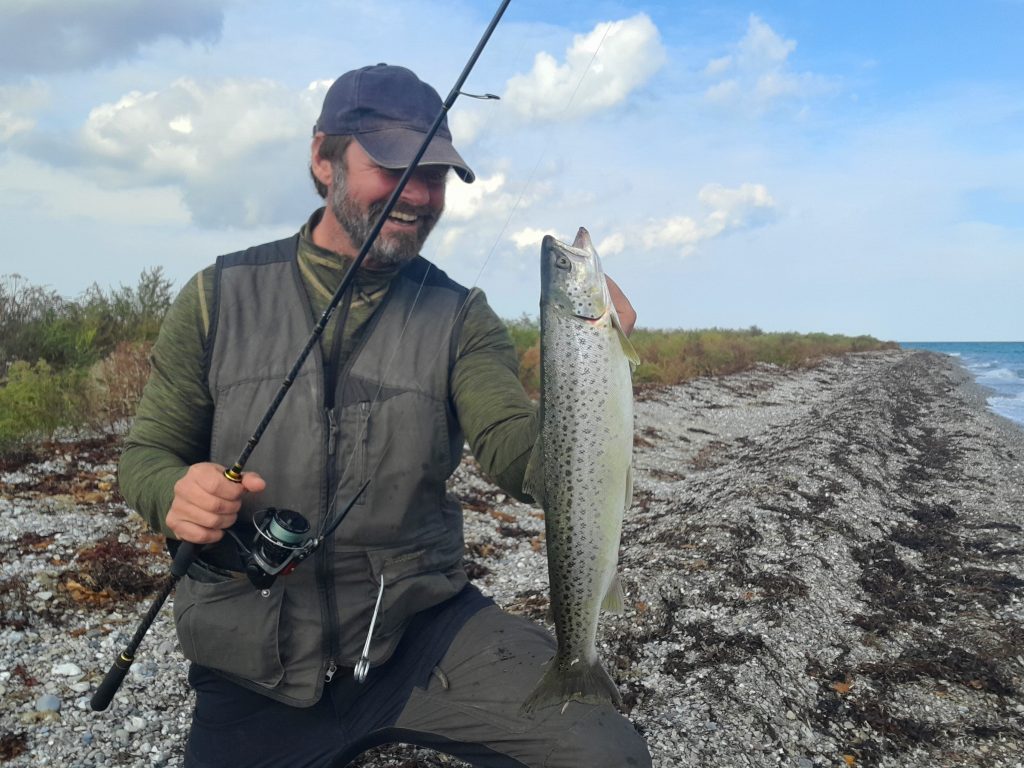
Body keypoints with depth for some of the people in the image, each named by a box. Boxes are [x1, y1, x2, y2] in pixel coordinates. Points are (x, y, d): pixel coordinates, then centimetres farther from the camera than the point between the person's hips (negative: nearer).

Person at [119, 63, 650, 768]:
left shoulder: (459, 316, -3)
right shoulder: (221, 297, -2)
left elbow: (520, 458, -13)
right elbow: (146, 454, 4)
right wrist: (176, 492, -20)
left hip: (423, 629, 0)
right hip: (253, 665, 1)